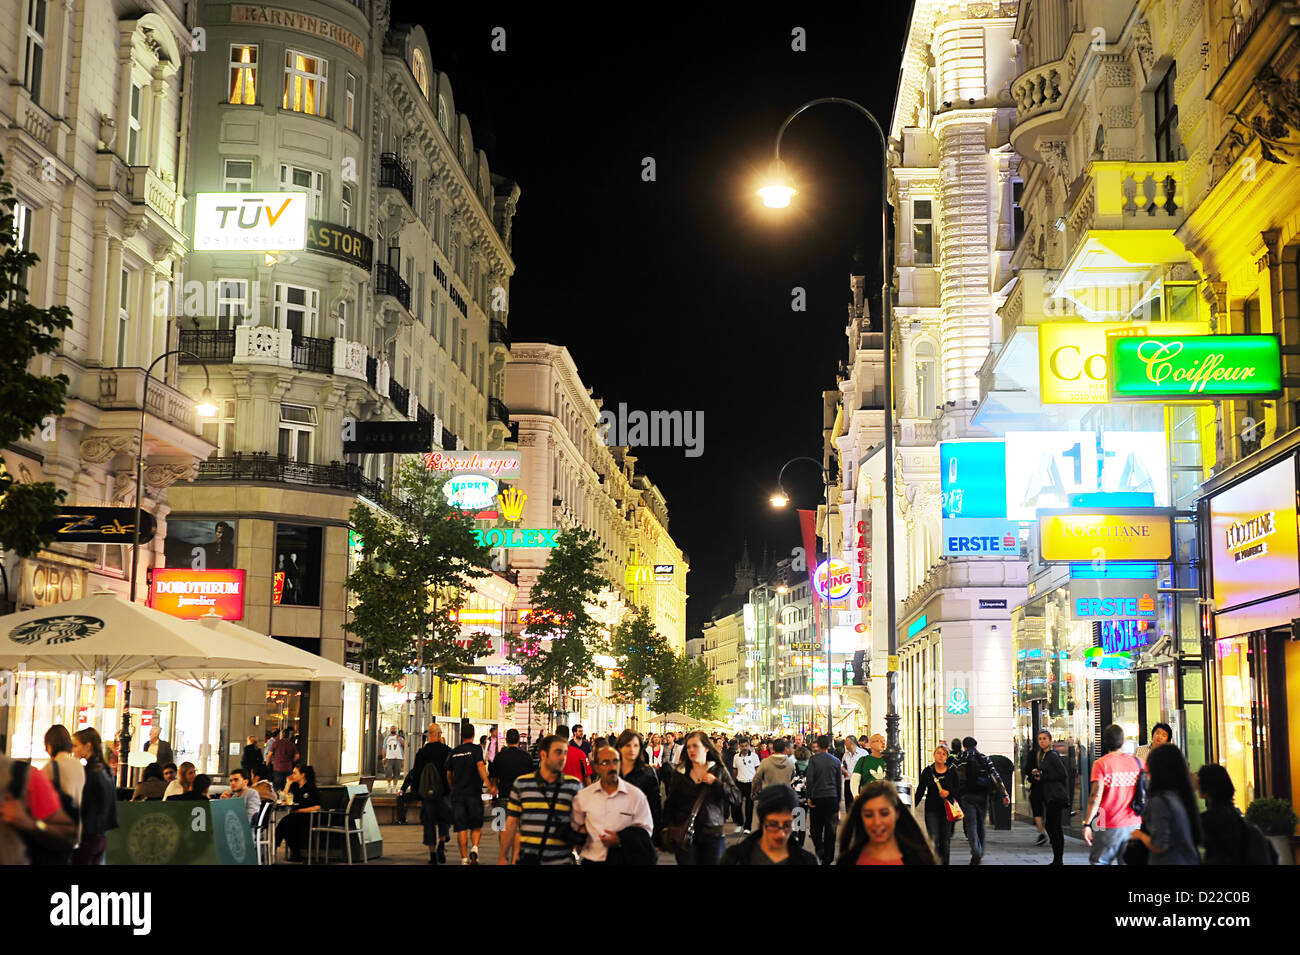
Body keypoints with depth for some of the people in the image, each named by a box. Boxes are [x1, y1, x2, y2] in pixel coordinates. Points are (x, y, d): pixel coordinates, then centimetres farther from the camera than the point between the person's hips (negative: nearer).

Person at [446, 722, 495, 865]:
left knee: (461, 828, 3)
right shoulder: (476, 749, -3)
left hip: (457, 794, 3)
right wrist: (489, 785, -22)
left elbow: (448, 775, 15)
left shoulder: (453, 752, 10)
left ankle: (464, 858, -1)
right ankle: (474, 848, -16)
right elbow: (480, 766, -18)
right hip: (474, 793, -2)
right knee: (476, 826, 9)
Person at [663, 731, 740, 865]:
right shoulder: (679, 773, 7)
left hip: (713, 834, 0)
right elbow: (670, 804, 10)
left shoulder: (719, 771, 5)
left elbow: (737, 797, -2)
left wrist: (715, 783, -11)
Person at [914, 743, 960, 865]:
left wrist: (948, 792, -14)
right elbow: (920, 791, 6)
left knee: (945, 841, 8)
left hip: (947, 809, 1)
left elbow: (958, 790, 6)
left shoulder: (952, 770, 3)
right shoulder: (928, 771, 2)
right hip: (932, 809, -1)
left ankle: (944, 862, 21)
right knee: (934, 839, -9)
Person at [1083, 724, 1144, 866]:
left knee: (1098, 862, 7)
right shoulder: (1138, 762, 3)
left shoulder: (1101, 764, -9)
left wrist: (1087, 823, -12)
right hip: (1133, 824, 4)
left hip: (1108, 827, -4)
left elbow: (1096, 796, -15)